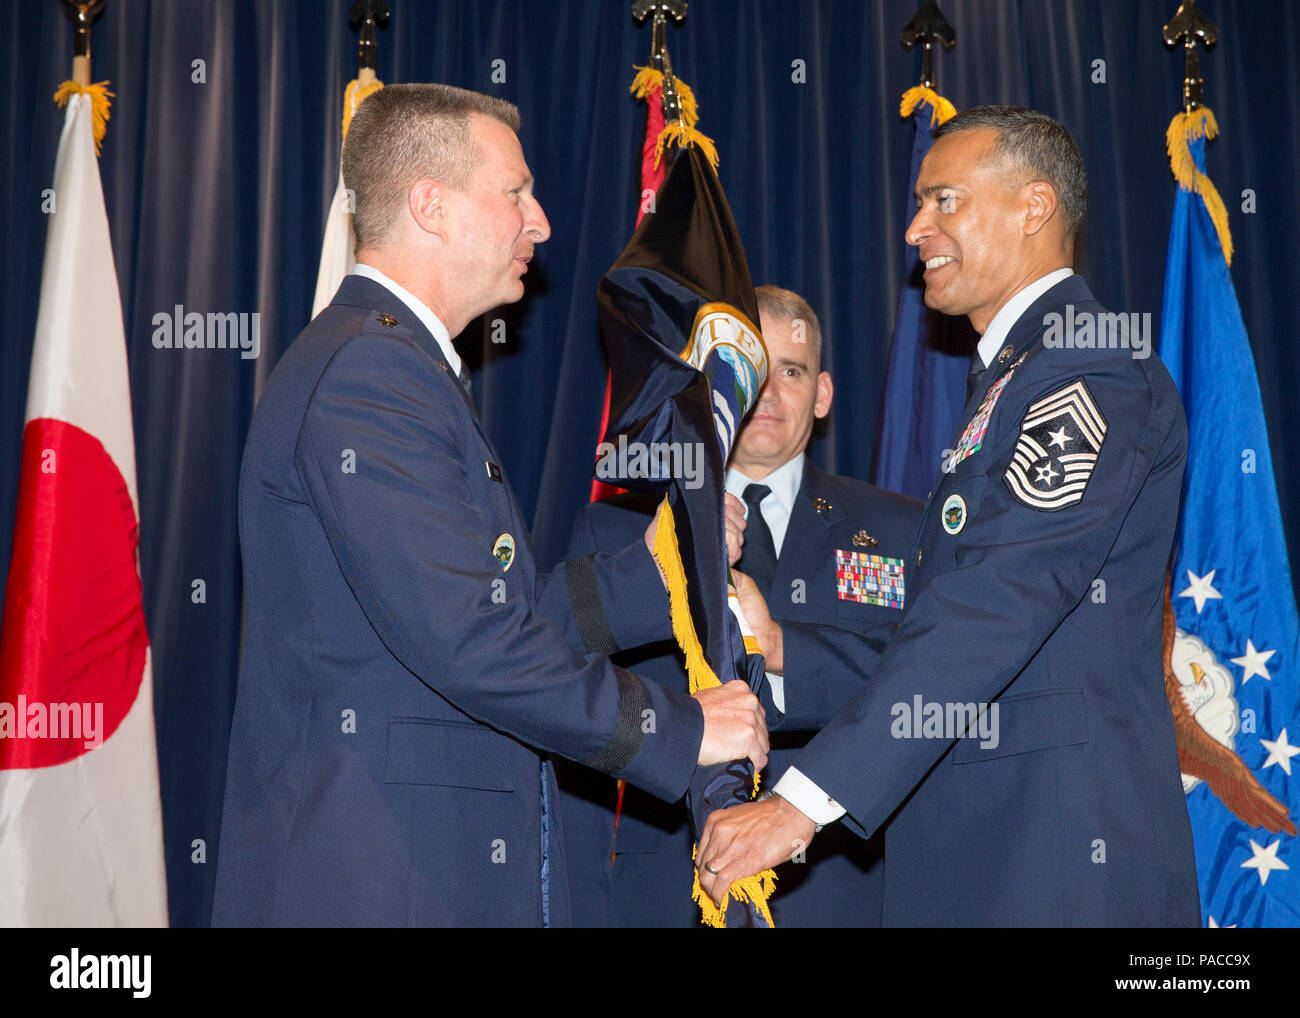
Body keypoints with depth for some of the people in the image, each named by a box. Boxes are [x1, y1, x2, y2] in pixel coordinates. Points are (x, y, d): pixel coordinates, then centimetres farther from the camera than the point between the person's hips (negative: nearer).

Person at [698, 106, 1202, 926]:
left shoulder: (1092, 371, -11)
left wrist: (805, 801, -25)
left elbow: (995, 608, -22)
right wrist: (782, 644, 7)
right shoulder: (1011, 380, 20)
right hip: (968, 843, 9)